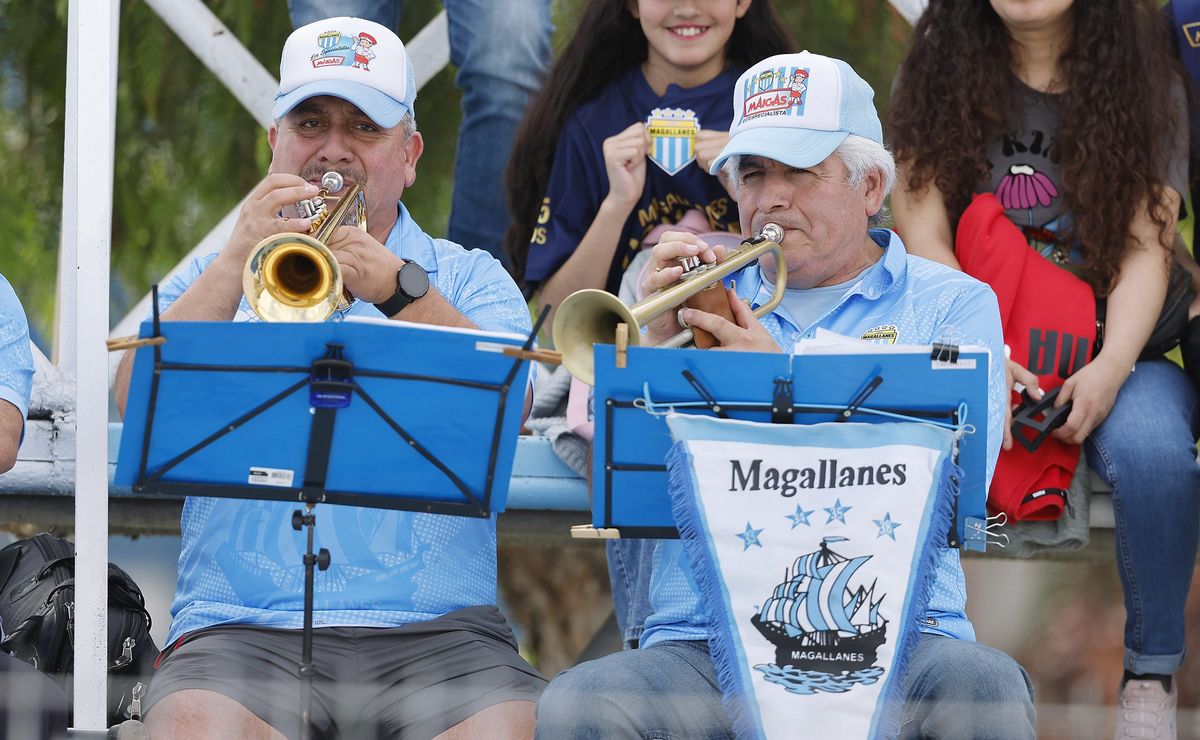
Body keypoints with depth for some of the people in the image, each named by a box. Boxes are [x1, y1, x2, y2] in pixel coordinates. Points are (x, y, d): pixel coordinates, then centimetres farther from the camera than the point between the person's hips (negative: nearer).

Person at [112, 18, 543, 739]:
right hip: (245, 628, 0)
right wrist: (238, 260, -7)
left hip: (435, 631, 0)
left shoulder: (471, 278, 17)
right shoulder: (216, 279, 20)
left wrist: (402, 289, -15)